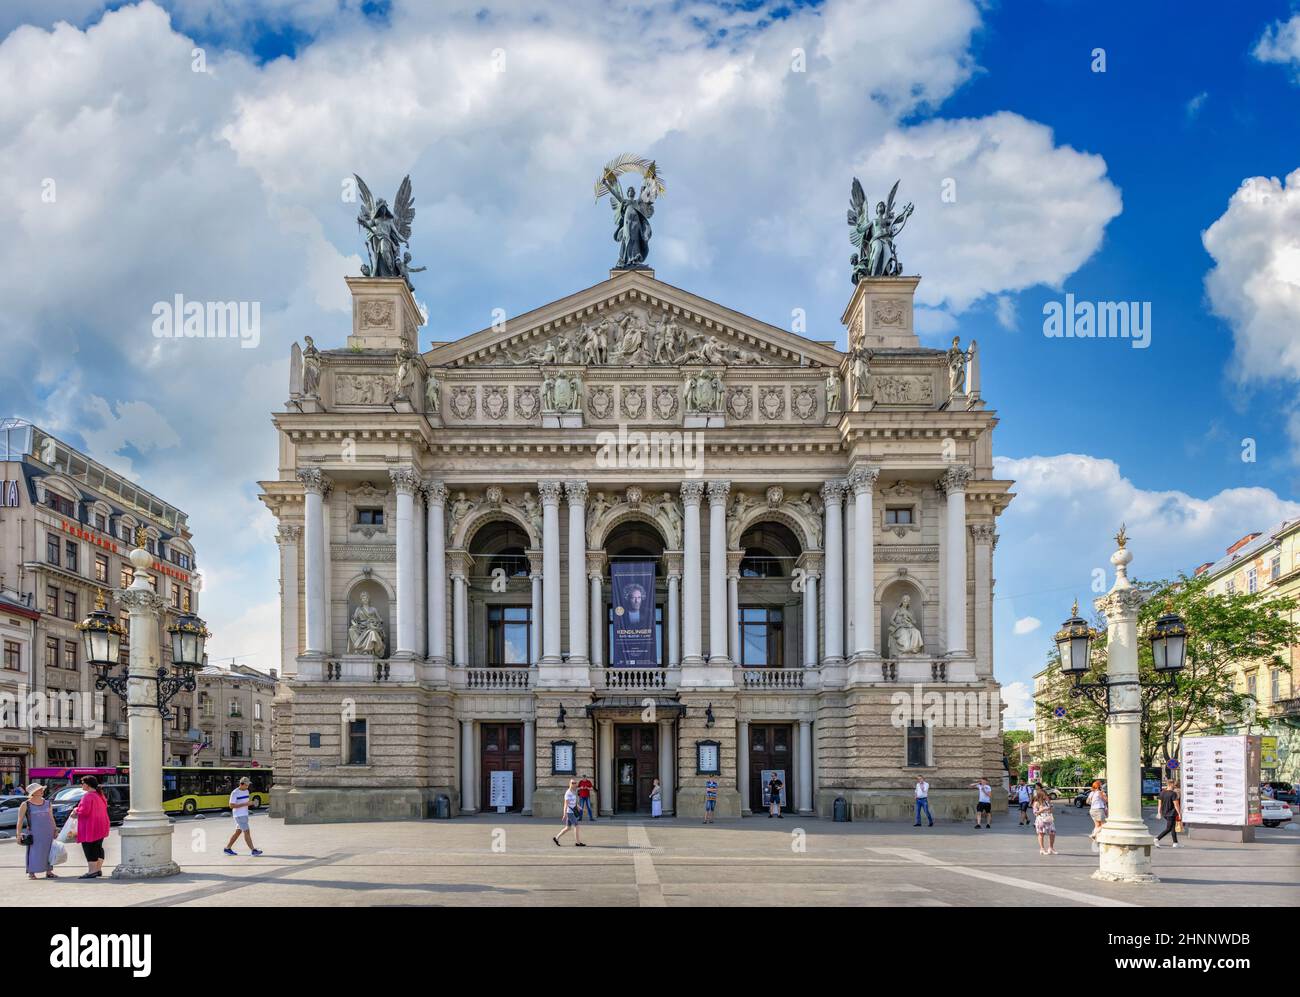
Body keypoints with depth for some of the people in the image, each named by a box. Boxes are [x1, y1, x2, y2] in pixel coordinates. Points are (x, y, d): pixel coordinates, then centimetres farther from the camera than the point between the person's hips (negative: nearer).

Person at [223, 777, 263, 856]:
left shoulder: (246, 791, 10)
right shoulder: (235, 793, -14)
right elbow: (231, 805, -17)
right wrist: (244, 804, -23)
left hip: (245, 815, 8)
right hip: (239, 816, -8)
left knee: (238, 832, 13)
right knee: (246, 832, -10)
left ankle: (227, 848, 23)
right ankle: (253, 850, -10)